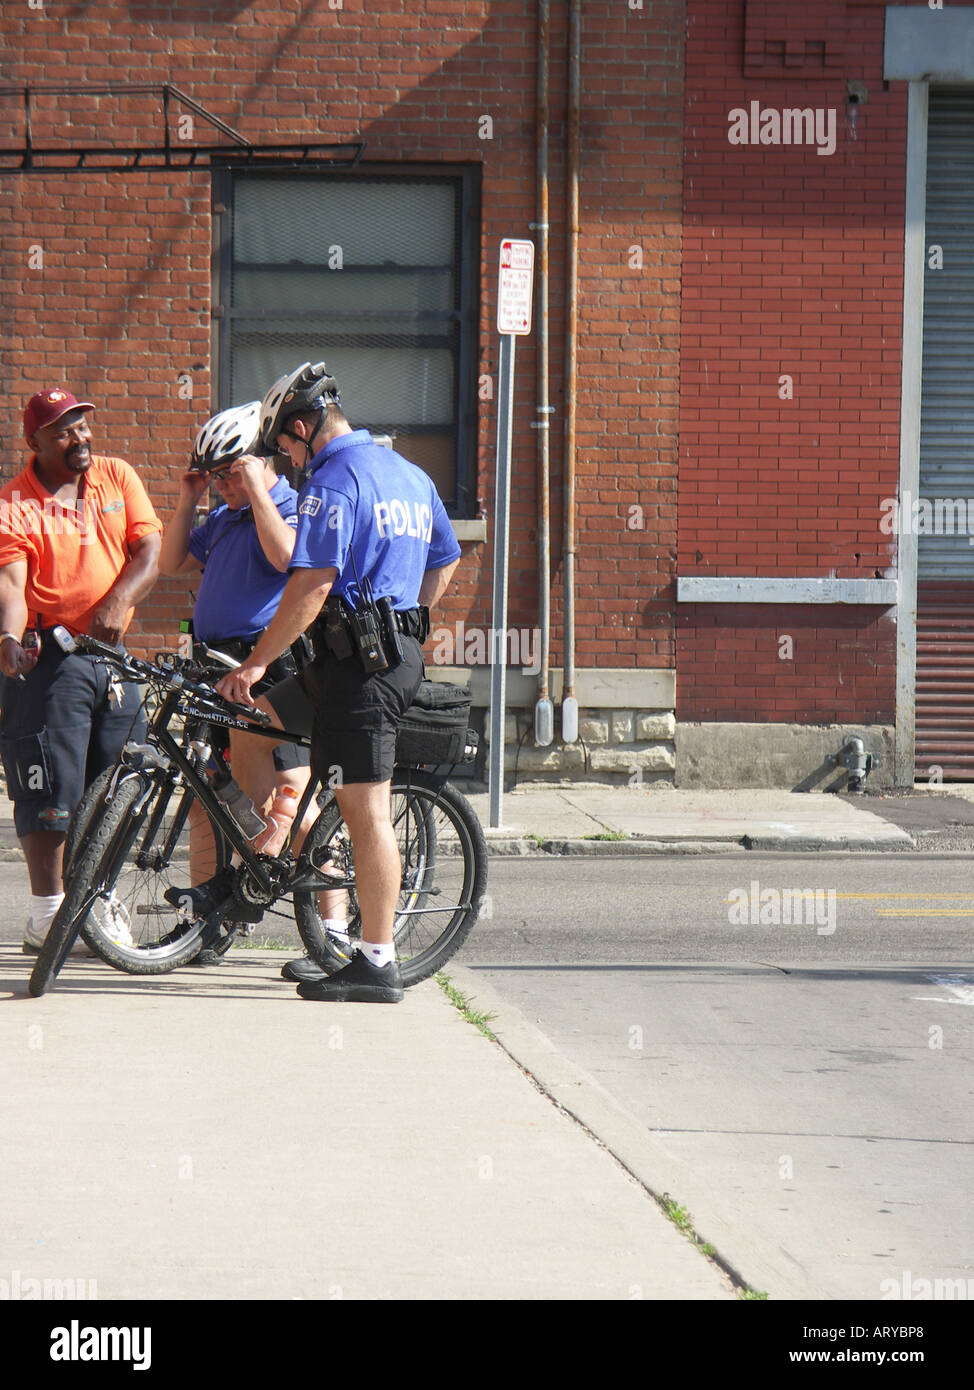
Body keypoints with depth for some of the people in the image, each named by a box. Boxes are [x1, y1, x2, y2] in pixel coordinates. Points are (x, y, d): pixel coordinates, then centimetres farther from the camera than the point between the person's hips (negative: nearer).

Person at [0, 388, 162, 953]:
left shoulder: (118, 476, 9)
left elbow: (151, 551, 2)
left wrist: (117, 602, -16)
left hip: (113, 652, 4)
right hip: (47, 655, -4)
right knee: (50, 791, -5)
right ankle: (47, 915, 3)